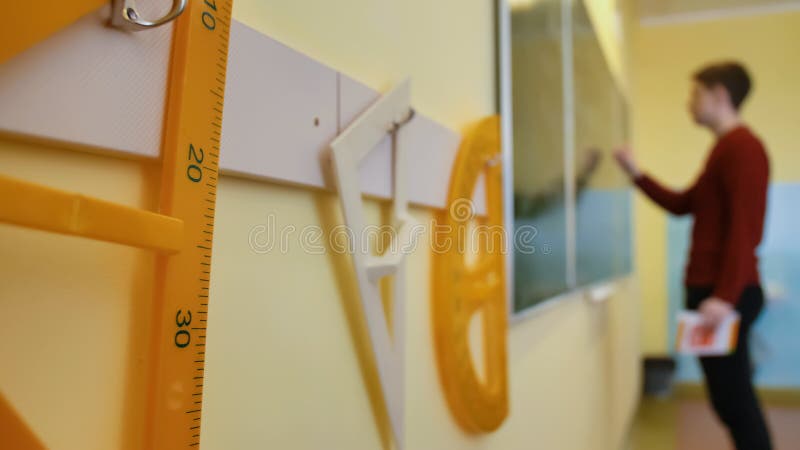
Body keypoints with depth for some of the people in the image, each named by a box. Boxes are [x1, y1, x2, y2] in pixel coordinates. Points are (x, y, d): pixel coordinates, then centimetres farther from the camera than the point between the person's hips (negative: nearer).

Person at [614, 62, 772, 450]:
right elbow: (682, 204, 21)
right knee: (731, 397, 16)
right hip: (710, 287, 10)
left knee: (734, 398, -2)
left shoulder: (743, 146, -12)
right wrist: (636, 174, 13)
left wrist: (725, 296, -24)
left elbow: (744, 228, -20)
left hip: (725, 294, -10)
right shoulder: (724, 148, 18)